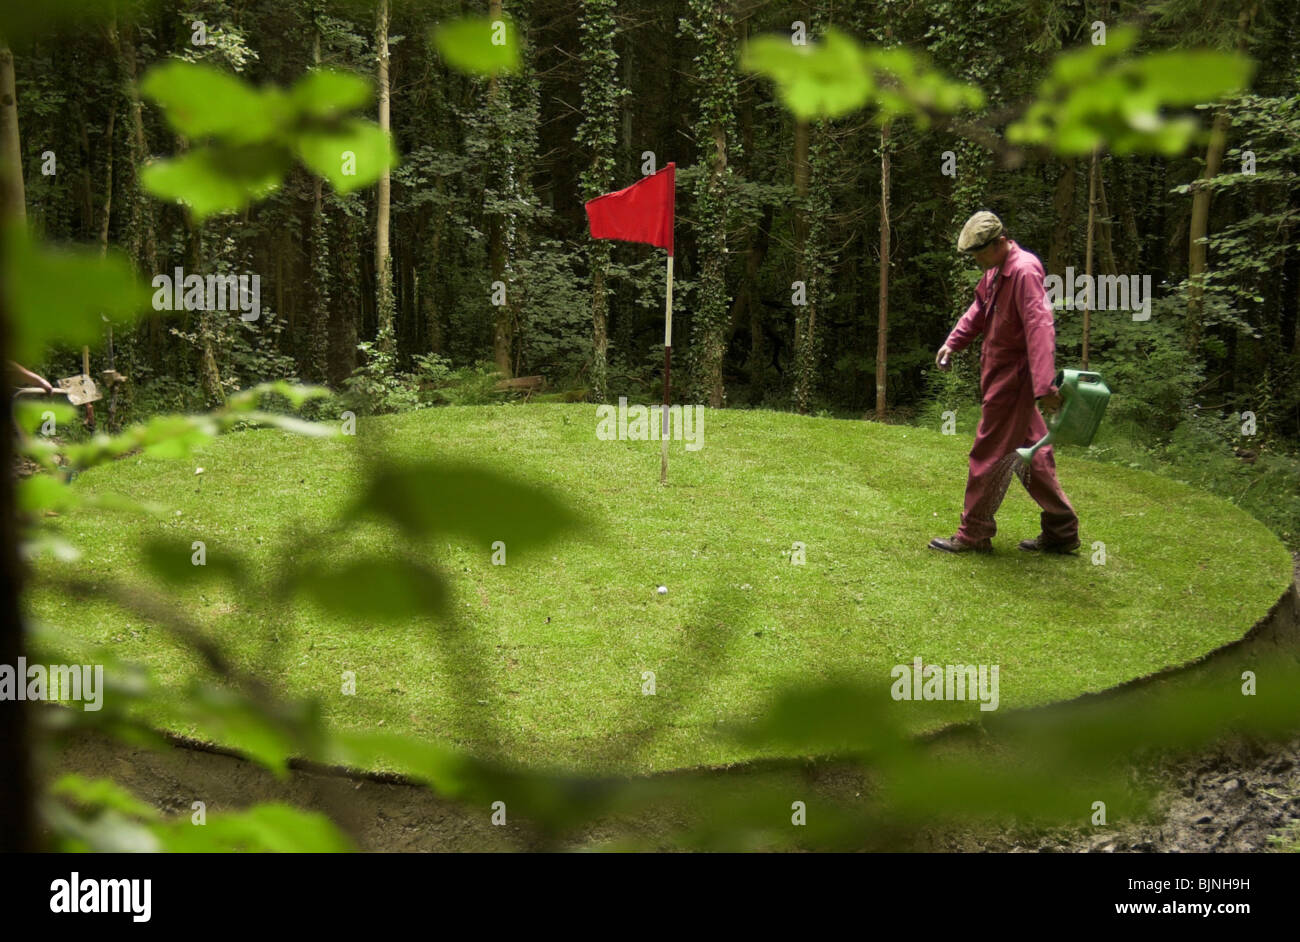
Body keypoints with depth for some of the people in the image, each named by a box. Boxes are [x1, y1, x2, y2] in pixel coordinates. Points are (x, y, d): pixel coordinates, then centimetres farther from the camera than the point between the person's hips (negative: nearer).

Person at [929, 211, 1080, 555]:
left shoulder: (1024, 272, -21)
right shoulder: (995, 271, 9)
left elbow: (1039, 328, -30)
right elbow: (979, 310, 23)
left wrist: (1044, 386, -37)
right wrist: (953, 343, 10)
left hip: (1013, 376, -10)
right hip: (998, 372, 10)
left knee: (989, 454, -1)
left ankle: (974, 535, 10)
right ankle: (1061, 530, 23)